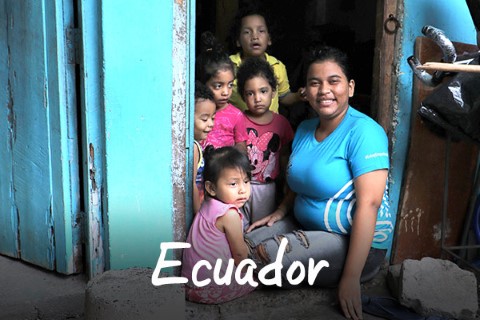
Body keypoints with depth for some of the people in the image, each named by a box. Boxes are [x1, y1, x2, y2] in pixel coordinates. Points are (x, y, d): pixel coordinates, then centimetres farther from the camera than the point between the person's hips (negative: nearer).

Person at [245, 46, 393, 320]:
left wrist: (351, 279, -27)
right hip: (307, 227, 8)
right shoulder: (305, 129, 7)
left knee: (266, 255, -23)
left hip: (356, 243, -7)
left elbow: (369, 204, -25)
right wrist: (280, 211, 2)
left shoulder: (363, 131, -18)